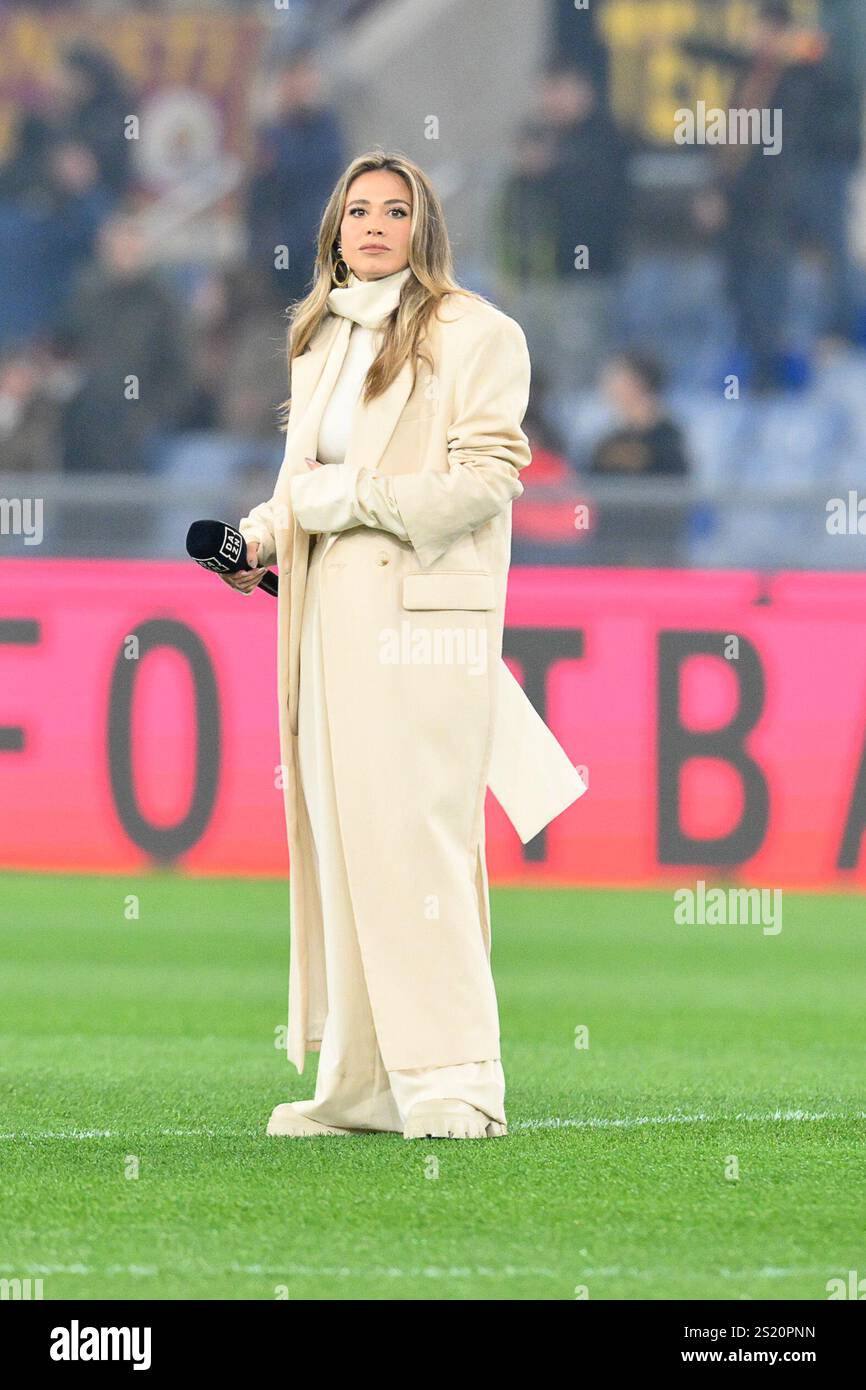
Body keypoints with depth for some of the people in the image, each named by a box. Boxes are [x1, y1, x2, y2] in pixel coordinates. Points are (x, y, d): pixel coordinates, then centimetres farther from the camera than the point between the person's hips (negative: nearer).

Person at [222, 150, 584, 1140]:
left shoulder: (475, 335, -3)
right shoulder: (321, 342, 19)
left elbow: (487, 476, -11)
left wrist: (354, 497, -14)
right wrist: (260, 534, 6)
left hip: (422, 613, -7)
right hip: (331, 617, 7)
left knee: (412, 839, -12)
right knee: (337, 840, 5)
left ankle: (453, 1083, -11)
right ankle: (361, 1084, 7)